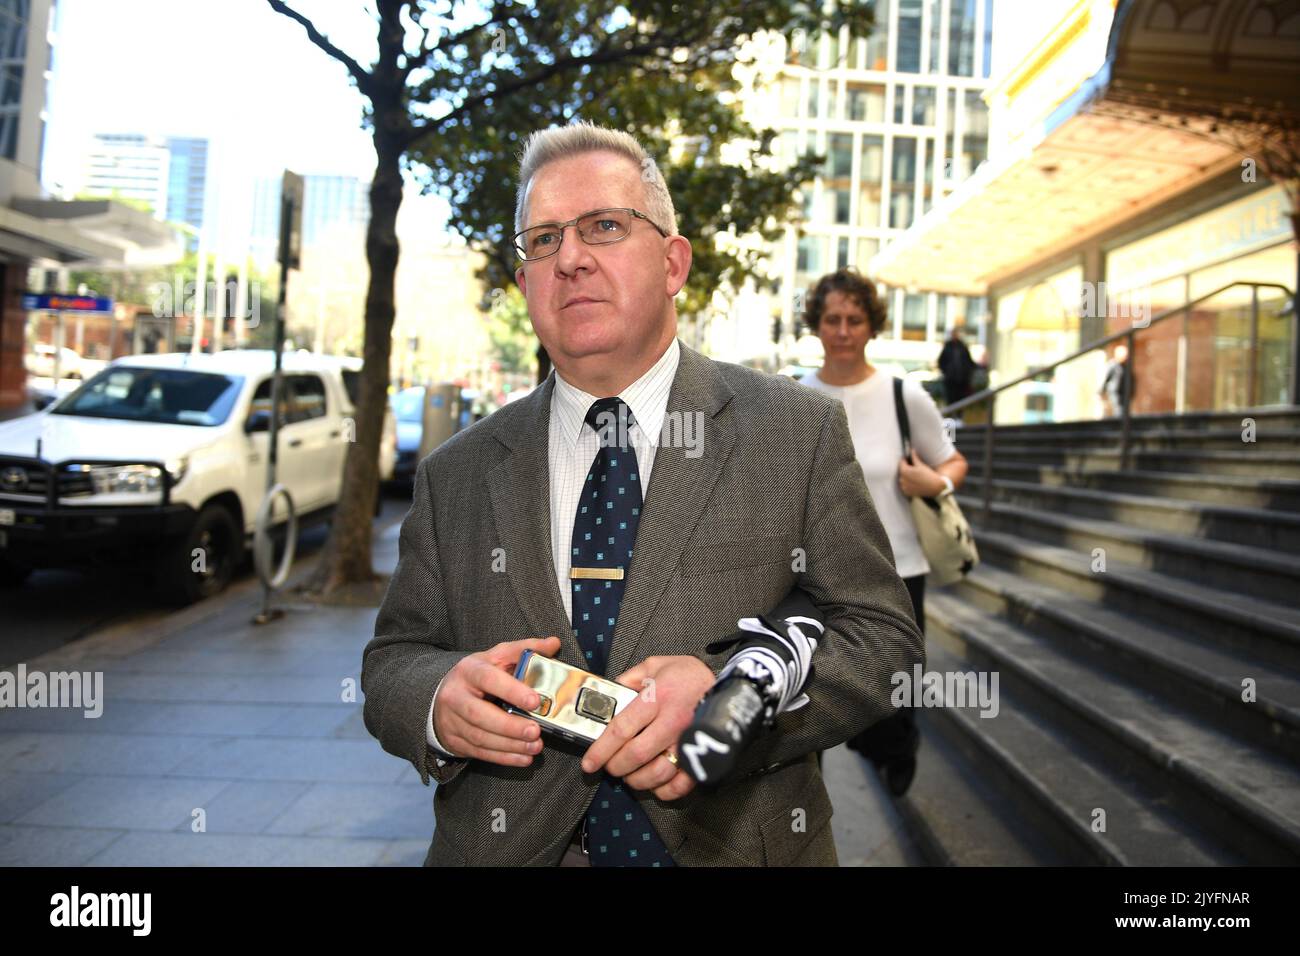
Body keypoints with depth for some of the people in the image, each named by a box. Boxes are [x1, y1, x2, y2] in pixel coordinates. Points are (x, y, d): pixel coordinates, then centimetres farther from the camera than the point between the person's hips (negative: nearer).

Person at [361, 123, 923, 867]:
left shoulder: (800, 432, -8)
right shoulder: (458, 474, -1)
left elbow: (885, 640, -9)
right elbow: (392, 661, 2)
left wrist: (728, 692, -25)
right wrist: (441, 702, -20)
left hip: (739, 846, -1)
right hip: (507, 847, 2)